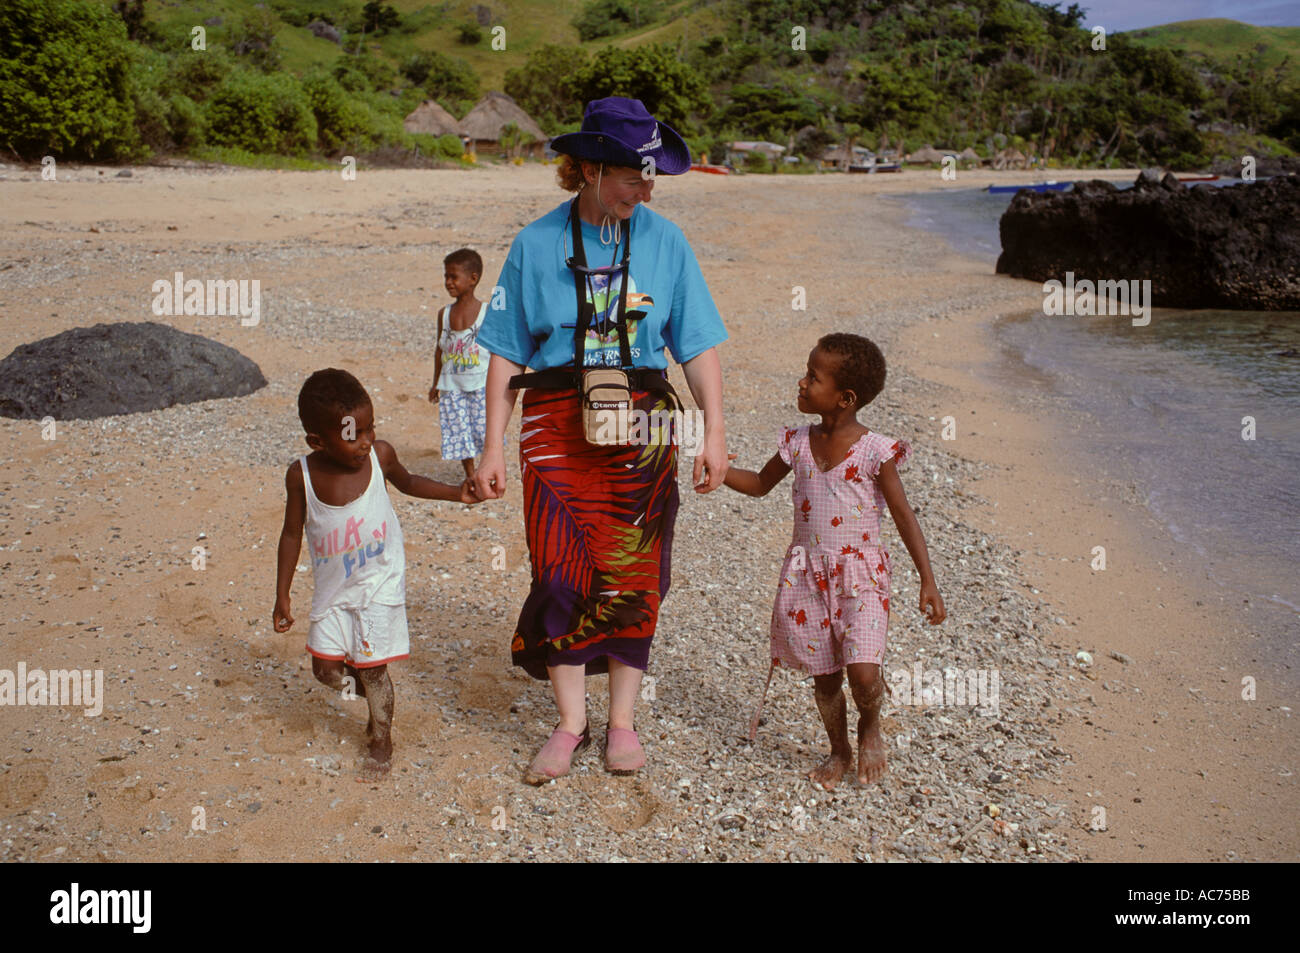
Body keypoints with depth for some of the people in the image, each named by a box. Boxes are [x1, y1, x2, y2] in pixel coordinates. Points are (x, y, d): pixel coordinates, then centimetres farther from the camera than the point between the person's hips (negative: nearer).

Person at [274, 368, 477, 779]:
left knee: (371, 667, 1)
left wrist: (456, 492, -1)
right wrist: (282, 596, 2)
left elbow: (407, 483, 10)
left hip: (379, 583, -2)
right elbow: (292, 534, -2)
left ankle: (382, 742, 21)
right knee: (326, 668, 3)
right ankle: (375, 698, 34)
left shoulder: (380, 455, -14)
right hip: (333, 589, 2)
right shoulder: (302, 475, -14)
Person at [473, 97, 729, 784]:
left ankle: (622, 720, 19)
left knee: (632, 575, 4)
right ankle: (570, 723, 12)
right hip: (557, 424, -1)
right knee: (563, 571, -3)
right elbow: (506, 353, 3)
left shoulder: (665, 242, 3)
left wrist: (714, 432, -4)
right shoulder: (535, 245, 1)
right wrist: (494, 448, -1)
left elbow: (699, 346, 4)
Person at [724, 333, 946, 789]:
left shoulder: (873, 451, -11)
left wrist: (927, 581, -12)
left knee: (862, 672, -16)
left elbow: (904, 517, -8)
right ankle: (839, 751, 33)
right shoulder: (798, 443, 2)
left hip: (859, 574, -4)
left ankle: (870, 725, 17)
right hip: (807, 574, 4)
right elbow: (759, 484, 18)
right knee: (824, 676, 11)